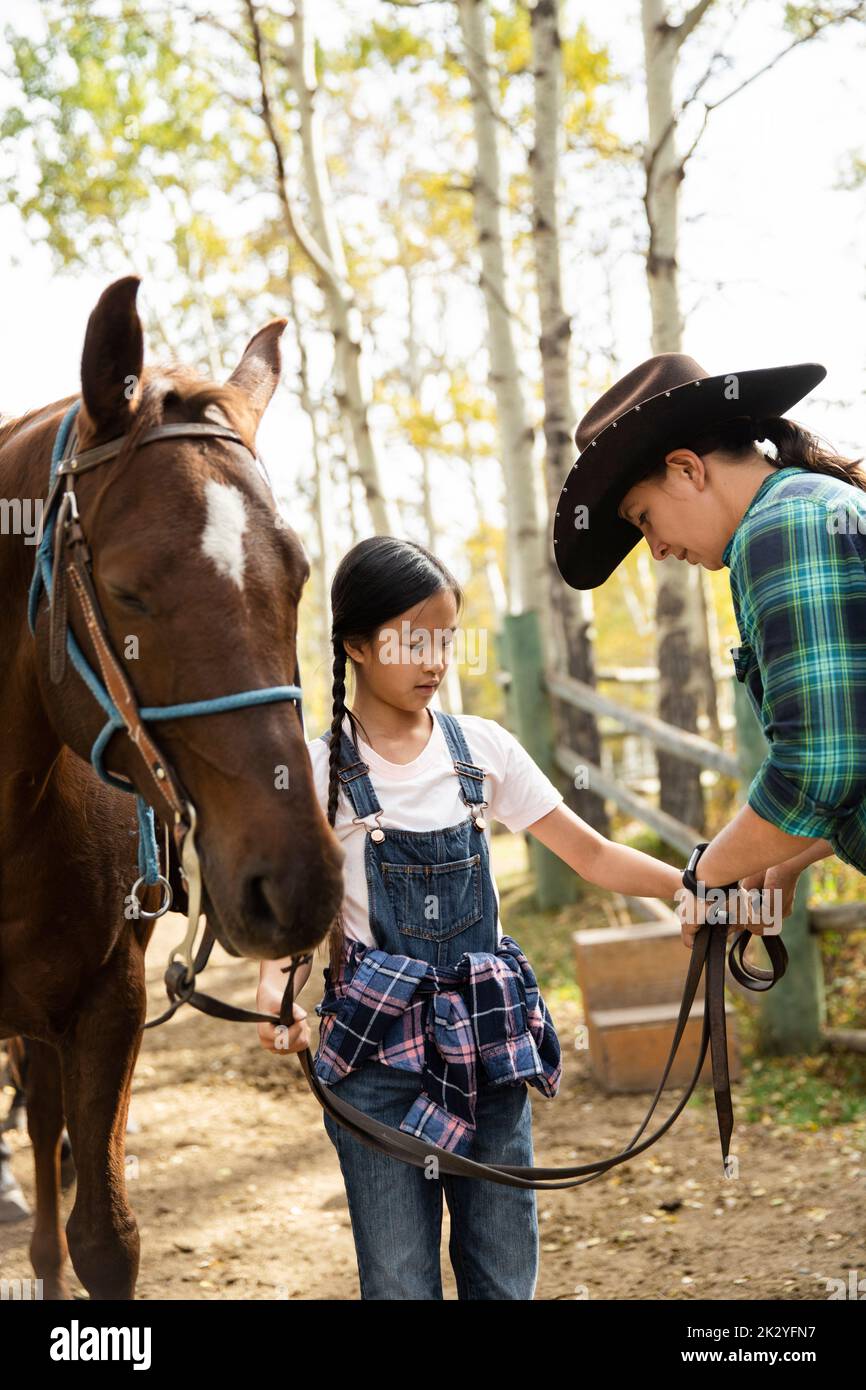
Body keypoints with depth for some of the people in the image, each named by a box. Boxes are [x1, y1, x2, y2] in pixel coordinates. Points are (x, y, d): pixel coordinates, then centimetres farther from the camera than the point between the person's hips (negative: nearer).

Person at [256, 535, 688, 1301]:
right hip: (380, 1047, -3)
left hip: (488, 1039, 3)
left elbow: (591, 855, 4)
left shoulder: (483, 749, 3)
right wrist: (277, 983, -24)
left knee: (505, 1272, 9)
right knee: (401, 1279, 3)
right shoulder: (323, 770, -5)